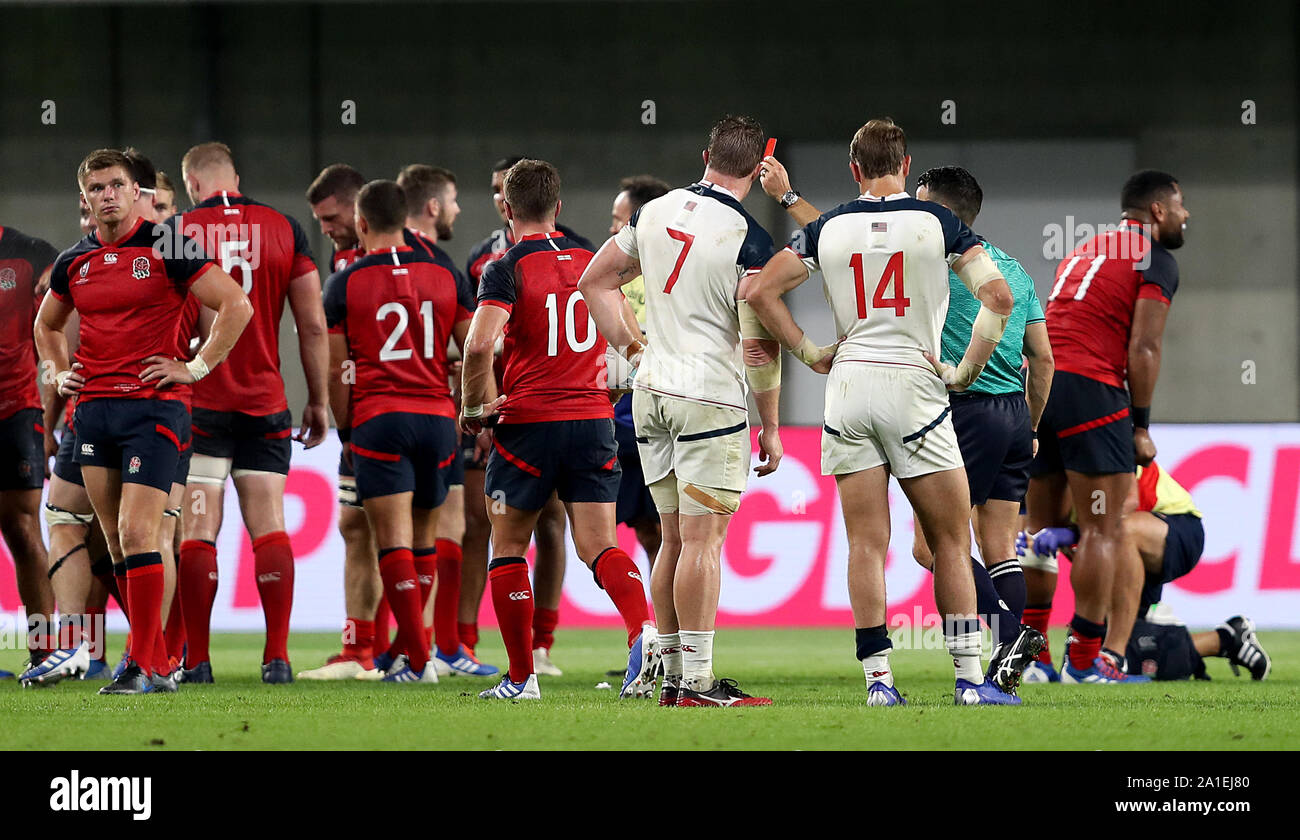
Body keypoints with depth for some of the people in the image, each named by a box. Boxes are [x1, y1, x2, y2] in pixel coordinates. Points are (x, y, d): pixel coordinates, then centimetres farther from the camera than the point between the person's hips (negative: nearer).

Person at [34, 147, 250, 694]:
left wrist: (196, 368, -8)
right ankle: (158, 665, 13)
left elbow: (236, 305, -7)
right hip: (93, 410, 6)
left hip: (152, 407, -6)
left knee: (137, 535, -14)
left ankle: (142, 666, -11)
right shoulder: (74, 262, 12)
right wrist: (60, 373, 15)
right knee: (116, 543, 6)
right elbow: (46, 325, 30)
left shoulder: (165, 248, -5)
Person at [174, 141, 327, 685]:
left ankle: (196, 659, -2)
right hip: (265, 403, 2)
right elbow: (313, 325, 4)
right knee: (269, 528, 3)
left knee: (198, 532, -1)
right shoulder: (284, 230, 4)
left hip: (197, 401, -2)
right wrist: (318, 401, 12)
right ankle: (277, 656, -2)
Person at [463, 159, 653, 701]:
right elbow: (632, 342, 18)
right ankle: (643, 631, -26)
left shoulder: (506, 270, -8)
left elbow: (479, 346, -22)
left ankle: (521, 678, 9)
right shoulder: (593, 262, 10)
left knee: (507, 548, 10)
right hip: (594, 420, 4)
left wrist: (474, 406, -7)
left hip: (530, 422, -4)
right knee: (598, 546, 2)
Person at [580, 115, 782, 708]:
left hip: (651, 391, 7)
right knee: (703, 538, -6)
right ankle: (697, 681, -8)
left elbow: (595, 281, 18)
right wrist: (771, 426, -6)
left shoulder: (656, 211, 8)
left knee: (675, 538, 12)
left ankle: (671, 676, 15)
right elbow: (758, 345, -14)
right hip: (711, 395, -7)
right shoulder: (746, 238, -12)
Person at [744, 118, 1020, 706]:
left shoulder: (826, 229, 4)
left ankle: (878, 678, 0)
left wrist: (811, 354, 10)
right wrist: (966, 371, 3)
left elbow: (758, 291, 4)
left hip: (848, 387, 2)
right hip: (914, 384, -2)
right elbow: (997, 296, -6)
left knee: (866, 542, 4)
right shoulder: (937, 223, -1)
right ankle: (969, 678, 2)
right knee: (951, 540, 5)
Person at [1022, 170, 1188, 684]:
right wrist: (1140, 427, -1)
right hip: (1088, 388, -8)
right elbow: (1142, 348, -6)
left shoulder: (1085, 252, 26)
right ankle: (1084, 661, -7)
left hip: (1034, 381, 8)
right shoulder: (1156, 261, 2)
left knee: (1041, 526, 13)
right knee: (1103, 531, -4)